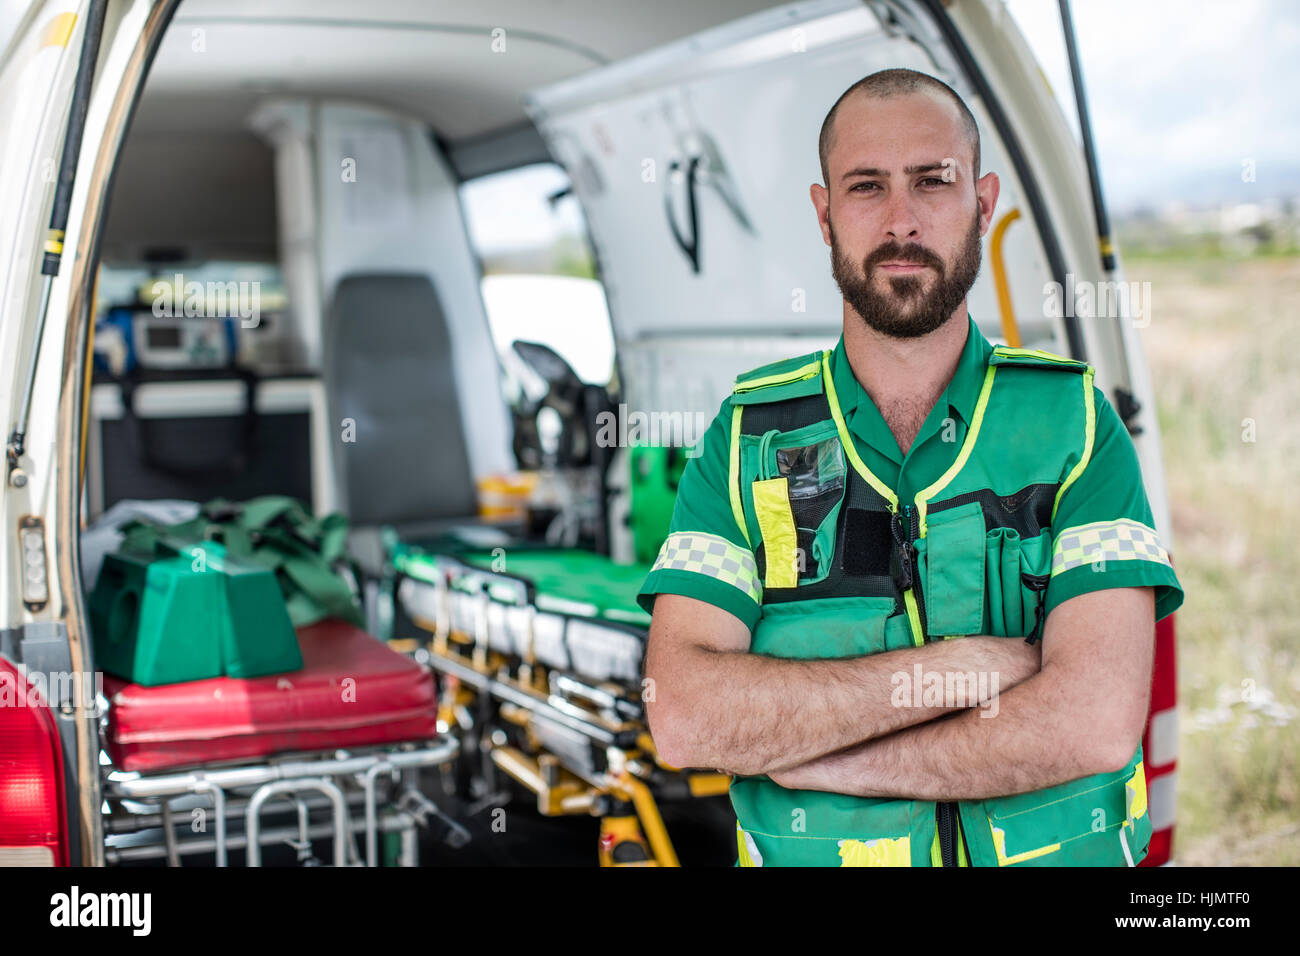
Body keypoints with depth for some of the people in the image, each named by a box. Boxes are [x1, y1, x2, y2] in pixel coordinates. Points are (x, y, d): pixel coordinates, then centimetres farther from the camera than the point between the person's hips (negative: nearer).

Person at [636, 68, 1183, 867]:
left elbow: (1098, 722, -12)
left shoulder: (1077, 419, 0)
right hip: (807, 855, 0)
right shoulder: (746, 435, 1)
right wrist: (957, 670, -14)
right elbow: (683, 717, -10)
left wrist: (805, 759, -11)